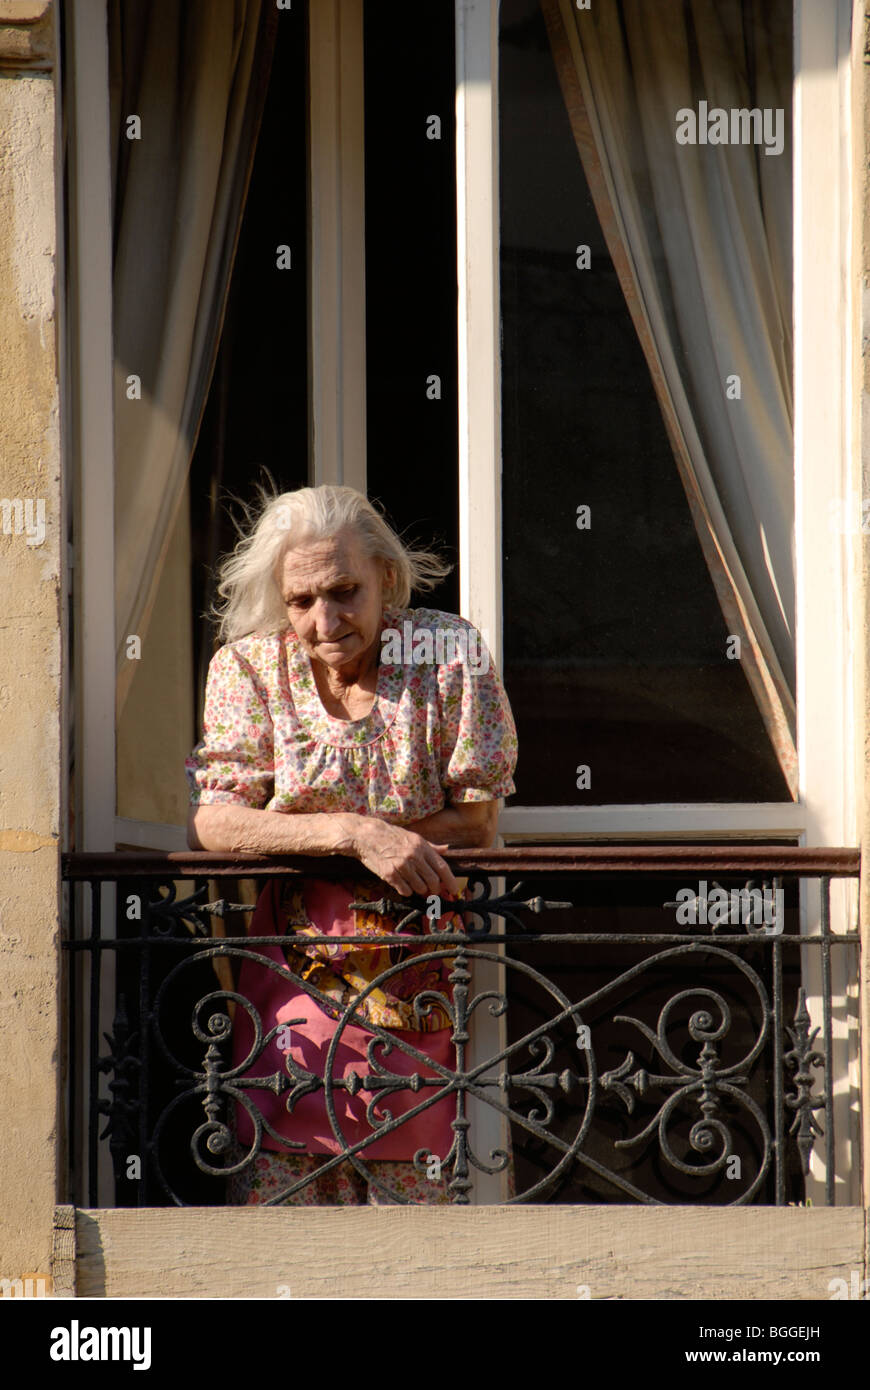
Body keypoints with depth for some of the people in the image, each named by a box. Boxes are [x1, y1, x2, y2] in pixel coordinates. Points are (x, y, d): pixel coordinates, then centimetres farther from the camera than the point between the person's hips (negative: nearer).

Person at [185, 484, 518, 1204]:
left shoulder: (449, 650, -7)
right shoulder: (248, 666, -3)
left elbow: (477, 821, -8)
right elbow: (211, 826, -10)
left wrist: (292, 832, -11)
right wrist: (353, 832, -25)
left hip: (424, 963, -1)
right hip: (300, 970, 1)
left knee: (414, 1188, -4)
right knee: (278, 1180, -8)